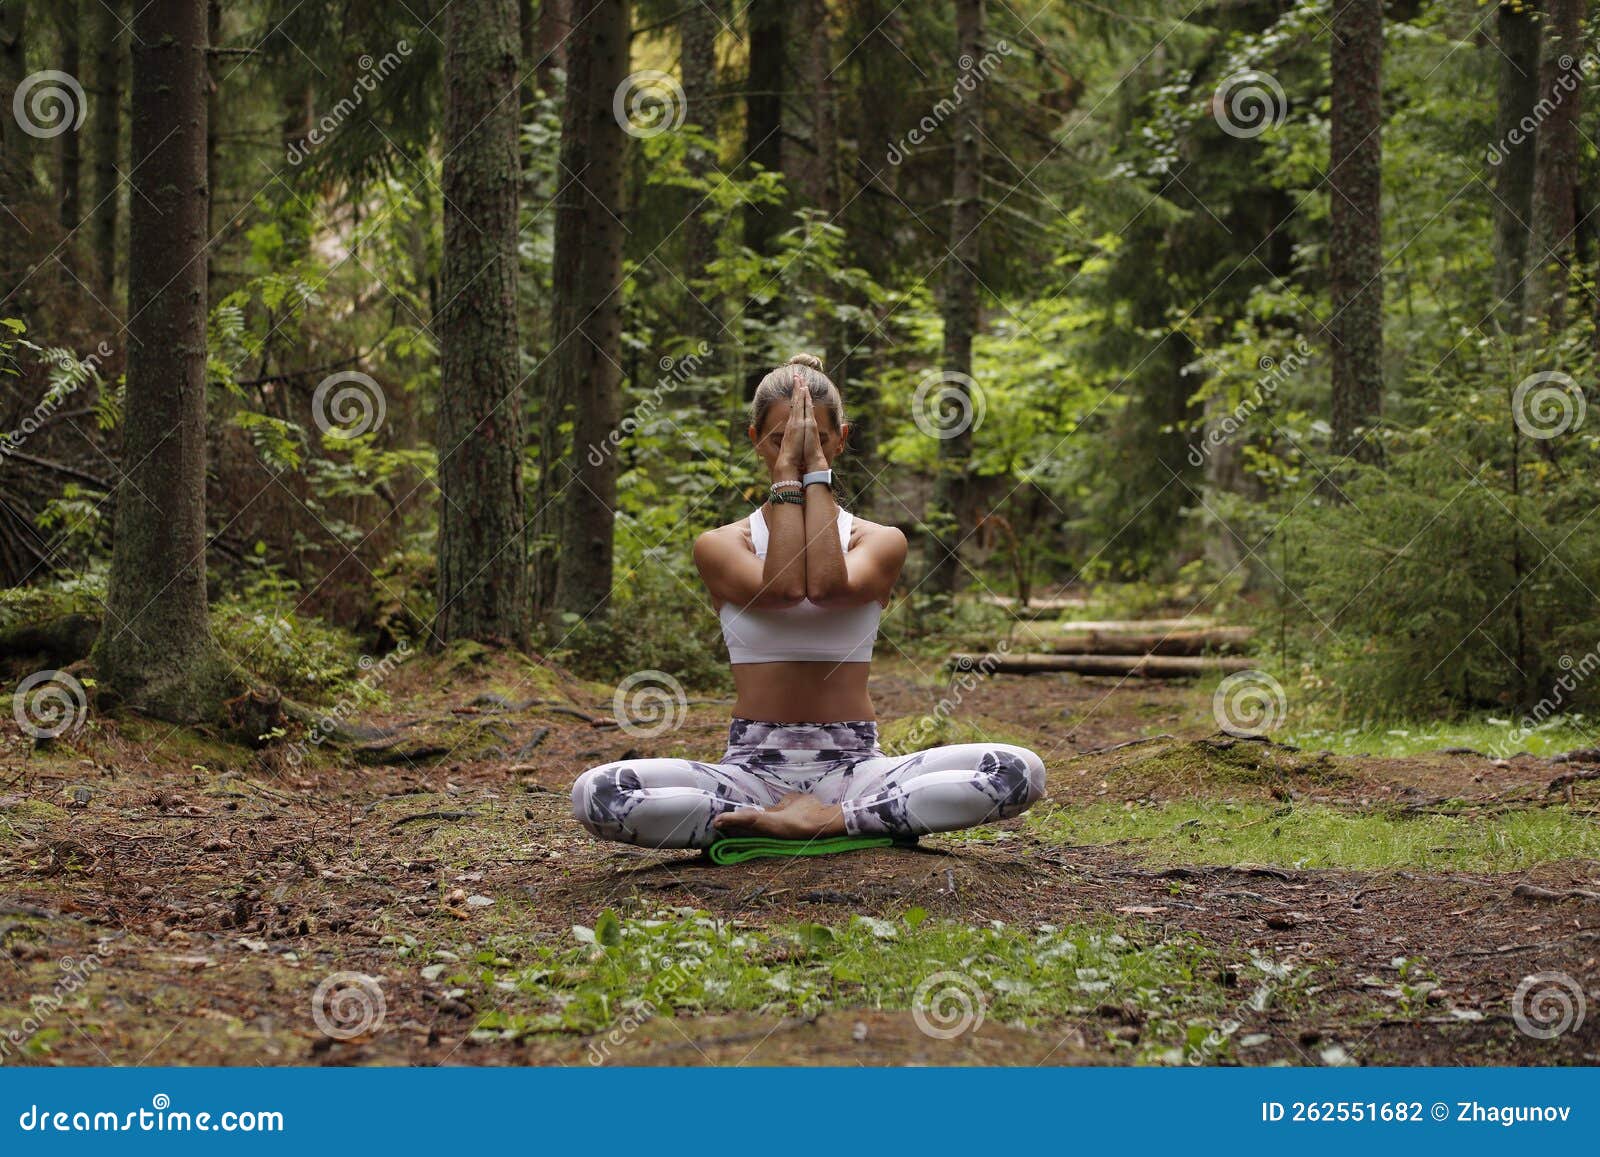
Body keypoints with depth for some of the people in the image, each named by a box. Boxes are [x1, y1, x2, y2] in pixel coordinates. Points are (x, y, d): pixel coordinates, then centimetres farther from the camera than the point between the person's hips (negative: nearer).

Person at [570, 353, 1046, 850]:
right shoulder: (720, 546, 6)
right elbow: (779, 590, -16)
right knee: (594, 793, -30)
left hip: (852, 765, 0)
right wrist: (787, 470, -9)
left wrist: (815, 467, -8)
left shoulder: (880, 542, 7)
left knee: (1020, 772, -25)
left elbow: (829, 587, -17)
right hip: (753, 766, 0)